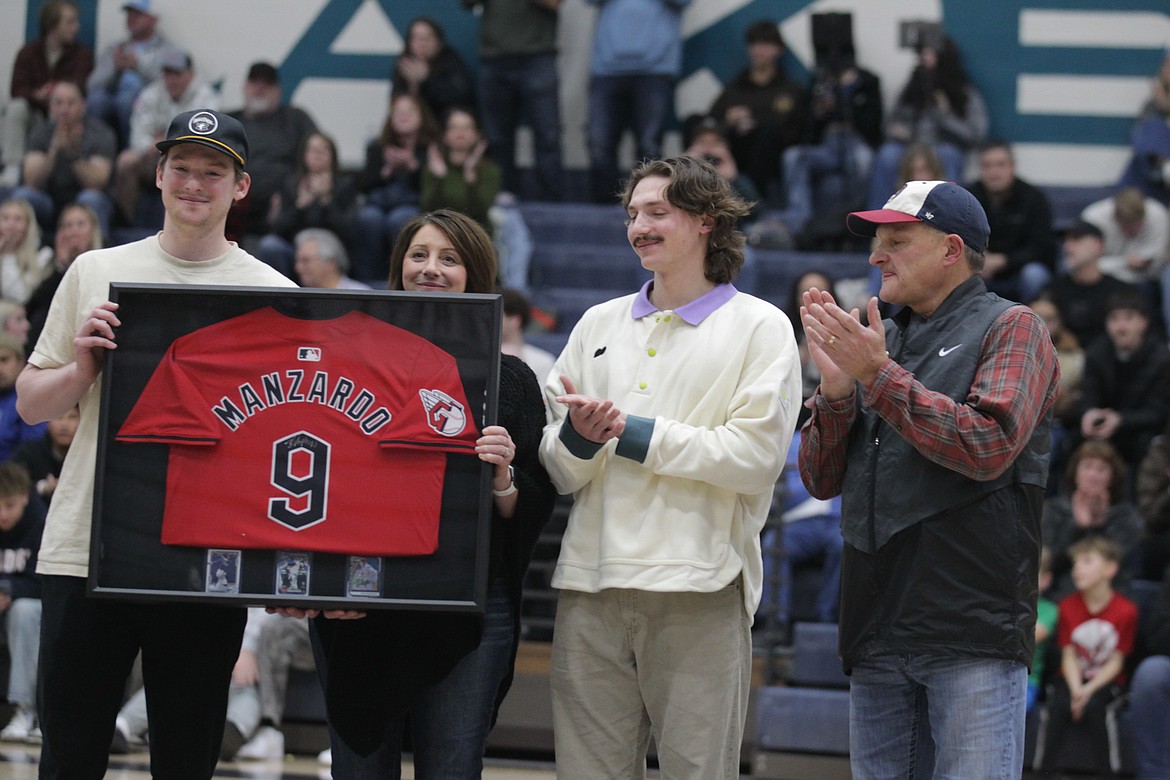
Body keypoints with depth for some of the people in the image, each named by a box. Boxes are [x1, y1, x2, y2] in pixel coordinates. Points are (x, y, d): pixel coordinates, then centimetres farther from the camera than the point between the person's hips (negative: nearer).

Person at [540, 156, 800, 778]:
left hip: (699, 589, -4)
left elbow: (756, 457, -10)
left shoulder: (760, 326, 4)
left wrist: (632, 434, -8)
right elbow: (558, 472, 16)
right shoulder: (599, 323, 18)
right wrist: (578, 438, -7)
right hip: (592, 585, 4)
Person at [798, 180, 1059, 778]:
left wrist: (878, 376, -13)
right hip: (877, 632, 6)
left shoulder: (1011, 329, 3)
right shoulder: (878, 341, 20)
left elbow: (988, 447, -14)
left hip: (971, 632, -6)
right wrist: (835, 387, -2)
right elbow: (821, 479, 16)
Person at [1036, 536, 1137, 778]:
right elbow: (1068, 656, -2)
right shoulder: (1068, 606, 0)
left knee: (1092, 707, -32)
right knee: (1059, 705, -29)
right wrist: (1076, 689, -19)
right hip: (1073, 679, 2)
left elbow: (1116, 662, -7)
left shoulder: (1125, 610, -9)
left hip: (1105, 682, -2)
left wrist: (1089, 690, -19)